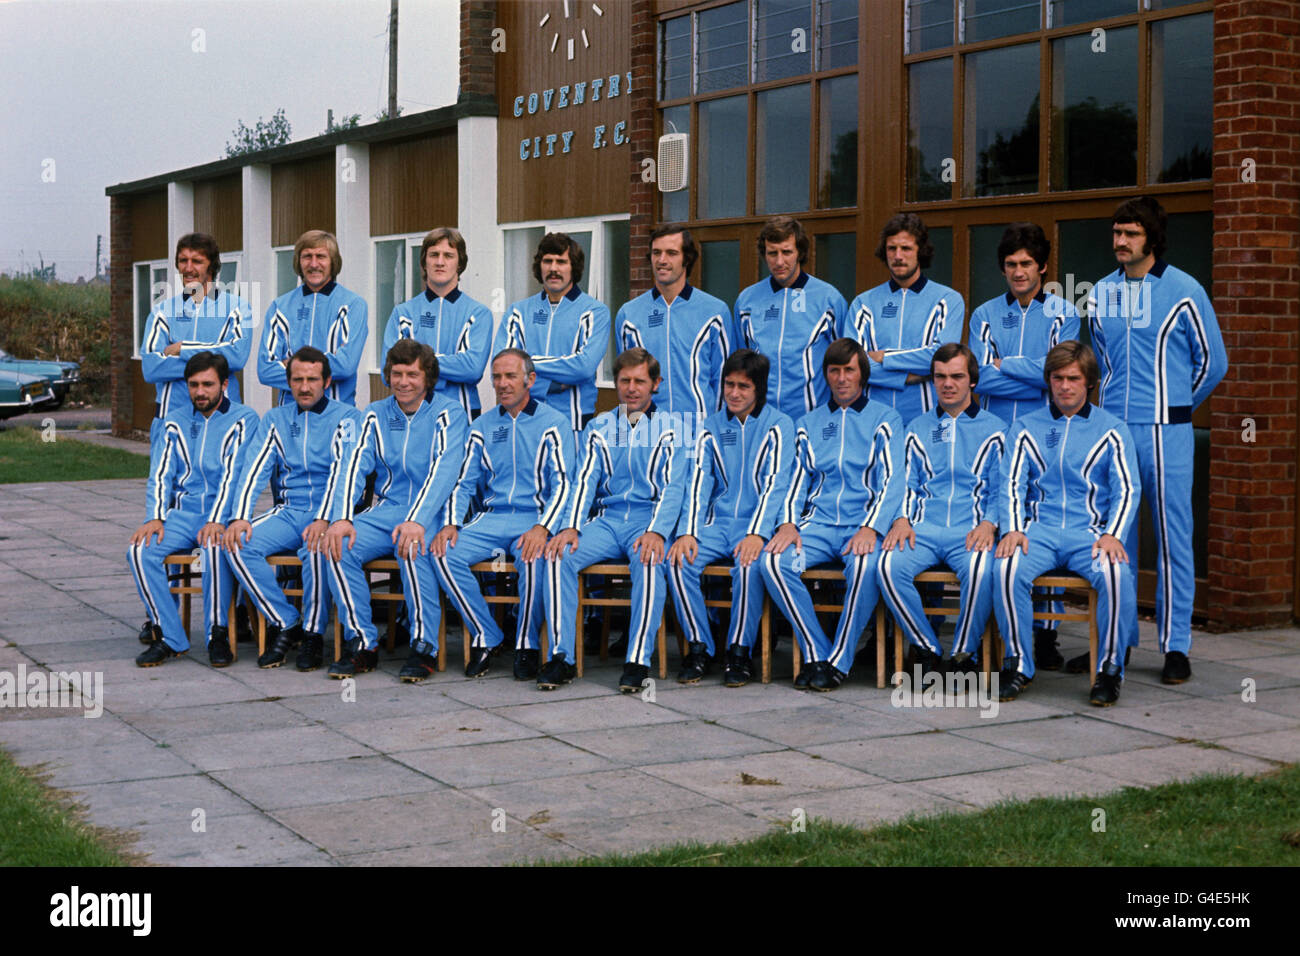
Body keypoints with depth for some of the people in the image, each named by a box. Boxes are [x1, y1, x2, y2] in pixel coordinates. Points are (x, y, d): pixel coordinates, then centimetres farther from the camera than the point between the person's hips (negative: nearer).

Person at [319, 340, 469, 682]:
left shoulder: (448, 412, -4)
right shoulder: (376, 415, 9)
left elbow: (443, 468, -19)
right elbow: (351, 464, -4)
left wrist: (418, 520, -34)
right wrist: (341, 518, -22)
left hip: (432, 513, -4)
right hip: (386, 509, 4)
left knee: (411, 549, -36)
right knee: (338, 547, -22)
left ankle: (424, 647, -23)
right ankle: (363, 644, -12)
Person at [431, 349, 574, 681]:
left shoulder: (554, 423, 3)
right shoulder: (482, 426, 15)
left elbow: (562, 483, -6)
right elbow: (464, 482, 13)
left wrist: (542, 528, -22)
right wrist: (452, 523, -7)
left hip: (535, 518, -4)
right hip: (490, 517, 4)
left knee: (533, 557, -37)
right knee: (443, 554, -23)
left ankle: (527, 645, -14)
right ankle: (485, 638, -9)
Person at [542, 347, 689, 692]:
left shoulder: (670, 429, 7)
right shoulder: (598, 428, 16)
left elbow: (673, 487, -3)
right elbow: (584, 480, 7)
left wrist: (656, 531, -21)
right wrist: (571, 527, -12)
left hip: (648, 520, -3)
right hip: (607, 519, 3)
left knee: (649, 560, -36)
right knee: (559, 555, -24)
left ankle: (638, 661, -32)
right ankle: (561, 656, -21)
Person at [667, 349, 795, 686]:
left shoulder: (778, 425, 0)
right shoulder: (712, 426, 12)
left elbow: (775, 484, -9)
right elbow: (699, 482, 3)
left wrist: (757, 534, -23)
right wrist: (687, 532, -12)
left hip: (757, 523, -4)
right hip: (717, 522, 4)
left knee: (749, 564, -34)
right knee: (679, 561, -23)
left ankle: (740, 652, -18)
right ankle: (698, 648, -11)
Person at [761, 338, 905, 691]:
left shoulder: (884, 419, 10)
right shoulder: (809, 423, 21)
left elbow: (891, 481, -1)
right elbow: (798, 480, 16)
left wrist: (871, 528, -17)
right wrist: (788, 523, -5)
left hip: (862, 525, -3)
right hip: (818, 524, 3)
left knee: (865, 564, -38)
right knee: (773, 560, -27)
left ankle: (838, 661, -25)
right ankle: (816, 655, -19)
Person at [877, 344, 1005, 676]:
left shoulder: (994, 429, 15)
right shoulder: (917, 428, 22)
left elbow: (1000, 489, 9)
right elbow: (907, 483, 18)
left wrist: (989, 524, -10)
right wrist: (902, 518, -2)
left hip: (971, 530, -2)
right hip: (923, 528, 2)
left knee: (980, 569, -37)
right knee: (890, 565, -30)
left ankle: (965, 654, -16)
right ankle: (927, 651, -13)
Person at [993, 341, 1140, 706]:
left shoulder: (1111, 429, 11)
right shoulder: (1025, 428, 16)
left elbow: (1127, 489, 3)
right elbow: (1012, 484, 8)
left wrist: (1112, 534, -15)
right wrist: (1013, 529, -11)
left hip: (1090, 531, -1)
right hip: (1039, 529, 1)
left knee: (1117, 574, -34)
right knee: (1008, 570, -32)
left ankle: (1110, 669, -16)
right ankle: (1018, 664, -15)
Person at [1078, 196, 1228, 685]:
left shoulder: (1184, 291, -1)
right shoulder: (1101, 294, 10)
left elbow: (1213, 362, 6)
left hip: (1165, 433, -4)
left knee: (1173, 538, -1)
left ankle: (1175, 645, 5)